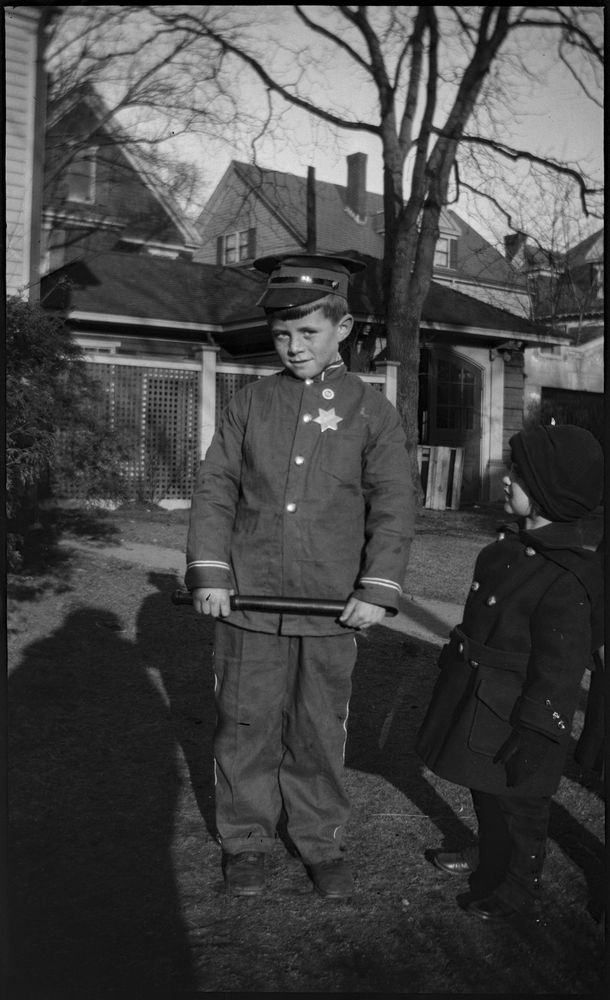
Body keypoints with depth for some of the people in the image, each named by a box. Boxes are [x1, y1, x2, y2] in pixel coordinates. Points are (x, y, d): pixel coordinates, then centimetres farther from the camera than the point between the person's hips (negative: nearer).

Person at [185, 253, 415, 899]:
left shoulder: (372, 410, 2)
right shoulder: (249, 404, 5)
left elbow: (392, 506, 0)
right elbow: (215, 488, 3)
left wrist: (377, 590, -9)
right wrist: (208, 572, -7)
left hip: (332, 607, -1)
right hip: (248, 600, 1)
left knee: (320, 731, 11)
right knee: (246, 726, 9)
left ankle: (321, 841, 29)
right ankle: (245, 840, 27)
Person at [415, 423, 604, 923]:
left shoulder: (566, 581, -30)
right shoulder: (512, 545, -1)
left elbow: (558, 672, -25)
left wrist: (532, 741, -20)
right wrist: (458, 652, 22)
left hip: (514, 717, -9)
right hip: (478, 700, 9)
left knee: (516, 804, 13)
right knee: (486, 793, 28)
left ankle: (517, 893, 35)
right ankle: (488, 857, 52)